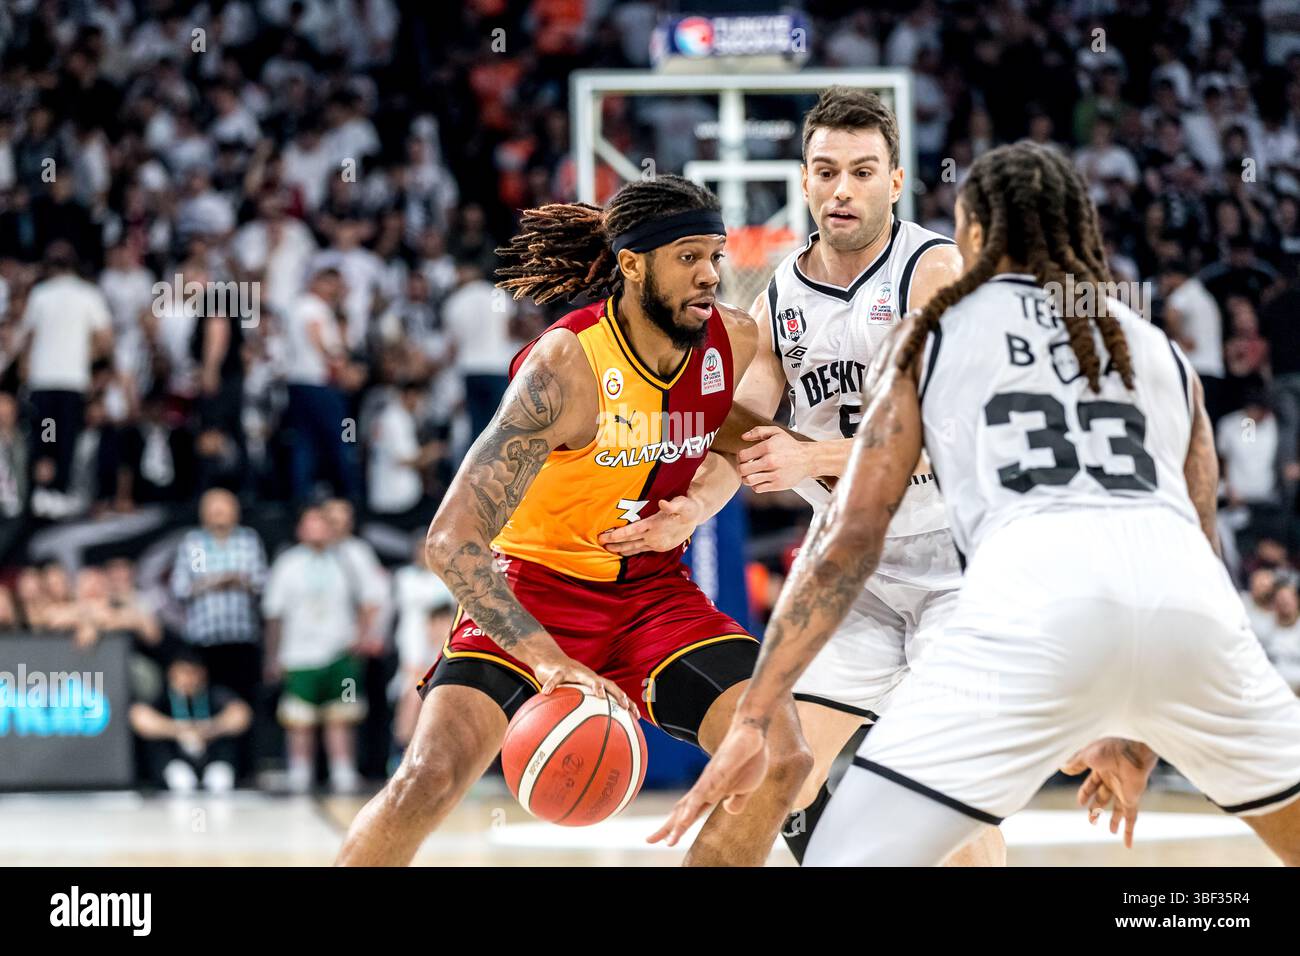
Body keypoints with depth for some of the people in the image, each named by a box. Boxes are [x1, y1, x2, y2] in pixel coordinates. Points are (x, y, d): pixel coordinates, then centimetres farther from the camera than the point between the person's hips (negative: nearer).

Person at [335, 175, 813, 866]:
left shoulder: (736, 343, -10)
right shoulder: (566, 366, -26)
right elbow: (451, 538, -31)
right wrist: (545, 658, -41)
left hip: (652, 586, 5)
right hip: (534, 585, -5)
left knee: (782, 760, -12)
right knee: (432, 775, -23)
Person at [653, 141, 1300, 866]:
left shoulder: (934, 333, 23)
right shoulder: (1159, 349, 31)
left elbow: (852, 535, 13)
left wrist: (754, 721, 12)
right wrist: (1136, 738, 44)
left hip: (1035, 594, -3)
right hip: (1185, 590, 3)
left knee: (847, 859, 3)